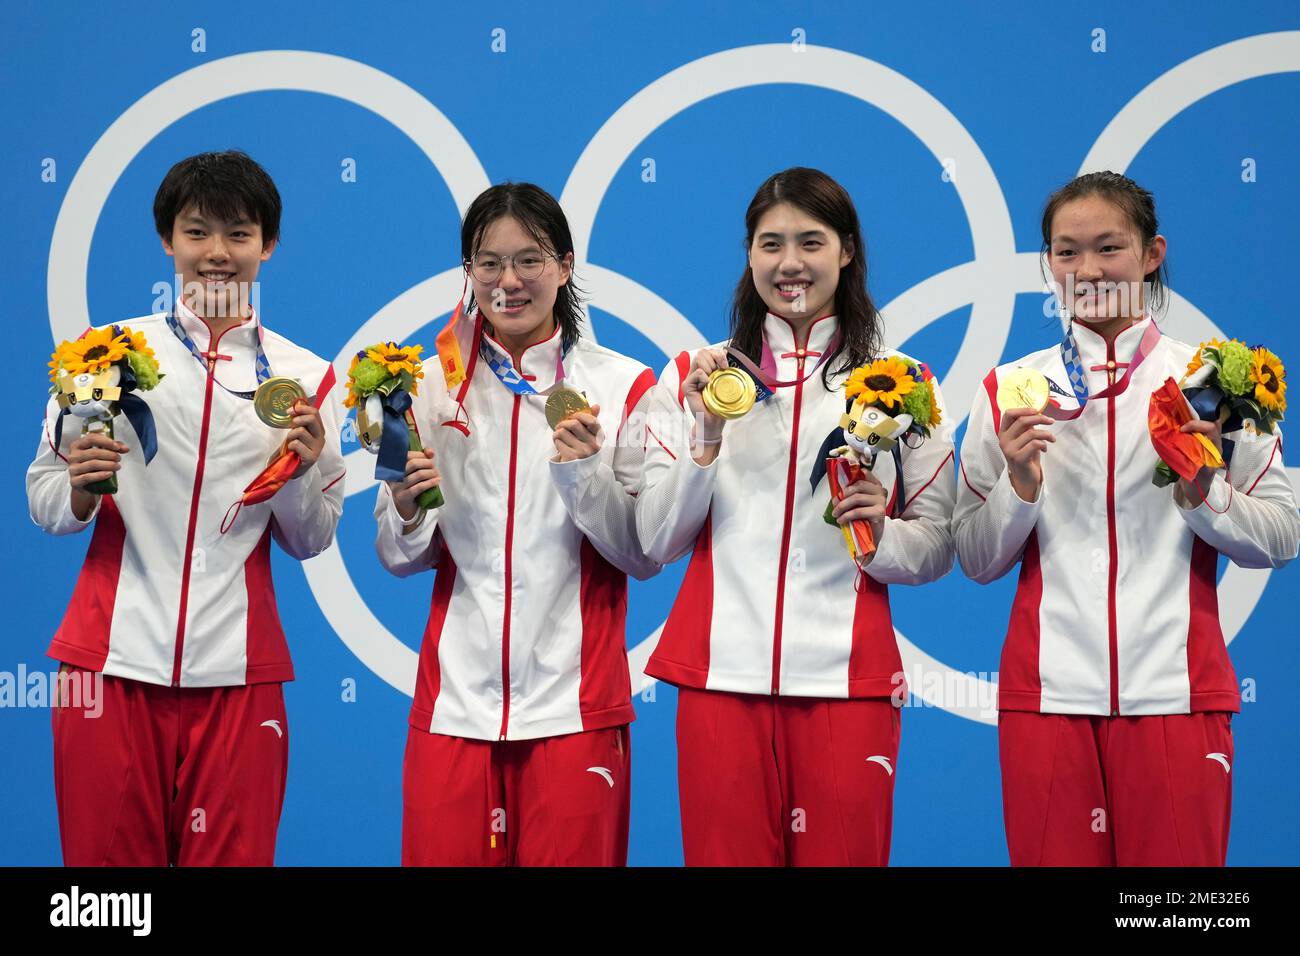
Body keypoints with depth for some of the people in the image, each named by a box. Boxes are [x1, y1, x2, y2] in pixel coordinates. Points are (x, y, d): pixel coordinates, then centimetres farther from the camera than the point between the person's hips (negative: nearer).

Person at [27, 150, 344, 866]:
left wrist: (302, 469, -7)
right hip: (111, 659, 0)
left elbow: (310, 541, 11)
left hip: (235, 671, 1)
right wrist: (80, 489, -13)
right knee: (107, 856, 3)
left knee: (232, 857, 4)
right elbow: (43, 504, 8)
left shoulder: (304, 376, 7)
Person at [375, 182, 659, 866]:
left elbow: (645, 556, -1)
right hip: (455, 699, 2)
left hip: (574, 703, -2)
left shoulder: (623, 386, 0)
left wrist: (584, 474, -16)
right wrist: (407, 507, -10)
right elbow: (401, 559, 11)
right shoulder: (434, 386, 7)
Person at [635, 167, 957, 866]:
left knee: (842, 855, 2)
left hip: (846, 677, 0)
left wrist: (879, 535, -13)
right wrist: (707, 438, -9)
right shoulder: (693, 376, 8)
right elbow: (656, 544, 4)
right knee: (725, 855, 4)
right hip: (722, 671, 1)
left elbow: (938, 549, 7)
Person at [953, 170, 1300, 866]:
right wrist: (1020, 486, -9)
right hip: (1046, 691, 1)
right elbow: (978, 563, 7)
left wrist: (1203, 495, -12)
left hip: (1175, 693, 0)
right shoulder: (1009, 390, 6)